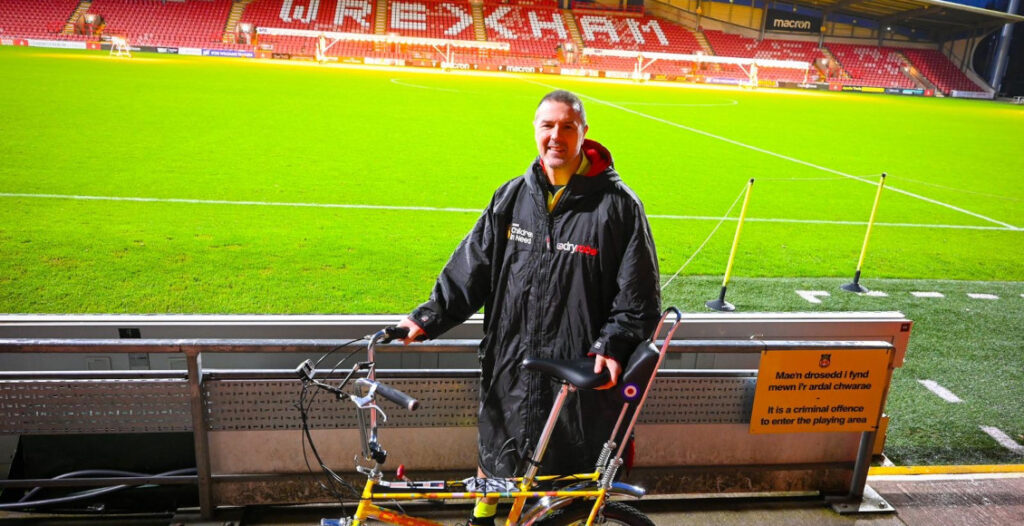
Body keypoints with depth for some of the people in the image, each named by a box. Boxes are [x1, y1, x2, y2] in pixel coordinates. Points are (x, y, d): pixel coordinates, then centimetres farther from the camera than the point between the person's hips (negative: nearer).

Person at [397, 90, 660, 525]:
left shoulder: (617, 204, -8)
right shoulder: (511, 197, 3)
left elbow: (638, 296, -7)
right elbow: (470, 268, 5)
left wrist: (612, 345, -19)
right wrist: (428, 318, -3)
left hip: (579, 372, -3)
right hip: (509, 362, 4)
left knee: (572, 467, 12)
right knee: (494, 455, 21)